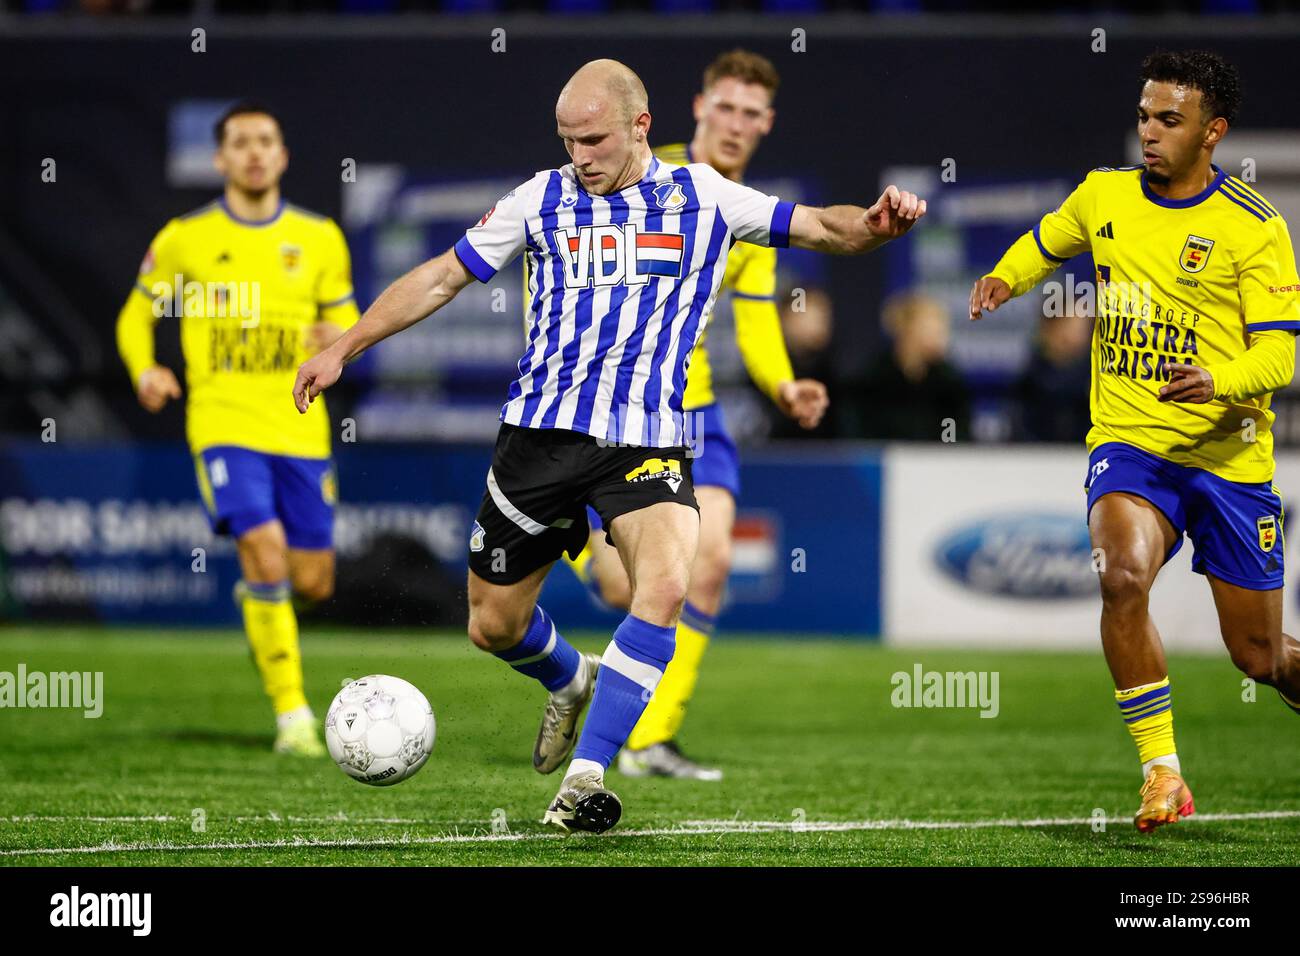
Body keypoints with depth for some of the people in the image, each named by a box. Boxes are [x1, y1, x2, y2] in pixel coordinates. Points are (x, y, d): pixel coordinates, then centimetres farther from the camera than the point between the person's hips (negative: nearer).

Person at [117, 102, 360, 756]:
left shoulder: (318, 238, 6)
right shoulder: (185, 238, 1)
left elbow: (343, 314, 16)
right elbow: (138, 315, 12)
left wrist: (337, 335, -8)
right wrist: (145, 370, -7)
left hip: (300, 429, 3)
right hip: (225, 424, -3)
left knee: (313, 583, 3)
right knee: (266, 552, -20)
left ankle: (257, 599, 42)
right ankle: (293, 716, -11)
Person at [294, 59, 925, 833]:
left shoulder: (701, 196, 3)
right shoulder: (542, 200, 5)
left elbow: (819, 227, 3)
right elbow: (441, 279, 11)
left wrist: (873, 223, -20)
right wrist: (344, 349, 7)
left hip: (649, 441, -2)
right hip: (543, 430, 2)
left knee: (665, 587, -27)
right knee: (494, 625, 8)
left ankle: (585, 777, -22)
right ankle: (571, 683, 43)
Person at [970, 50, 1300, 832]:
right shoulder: (1104, 195, 4)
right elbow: (1048, 242, 26)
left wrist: (1218, 381, -34)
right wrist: (1004, 280, 5)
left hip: (1228, 454, -2)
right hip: (1128, 443, 2)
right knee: (1125, 576, -29)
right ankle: (1162, 774, -19)